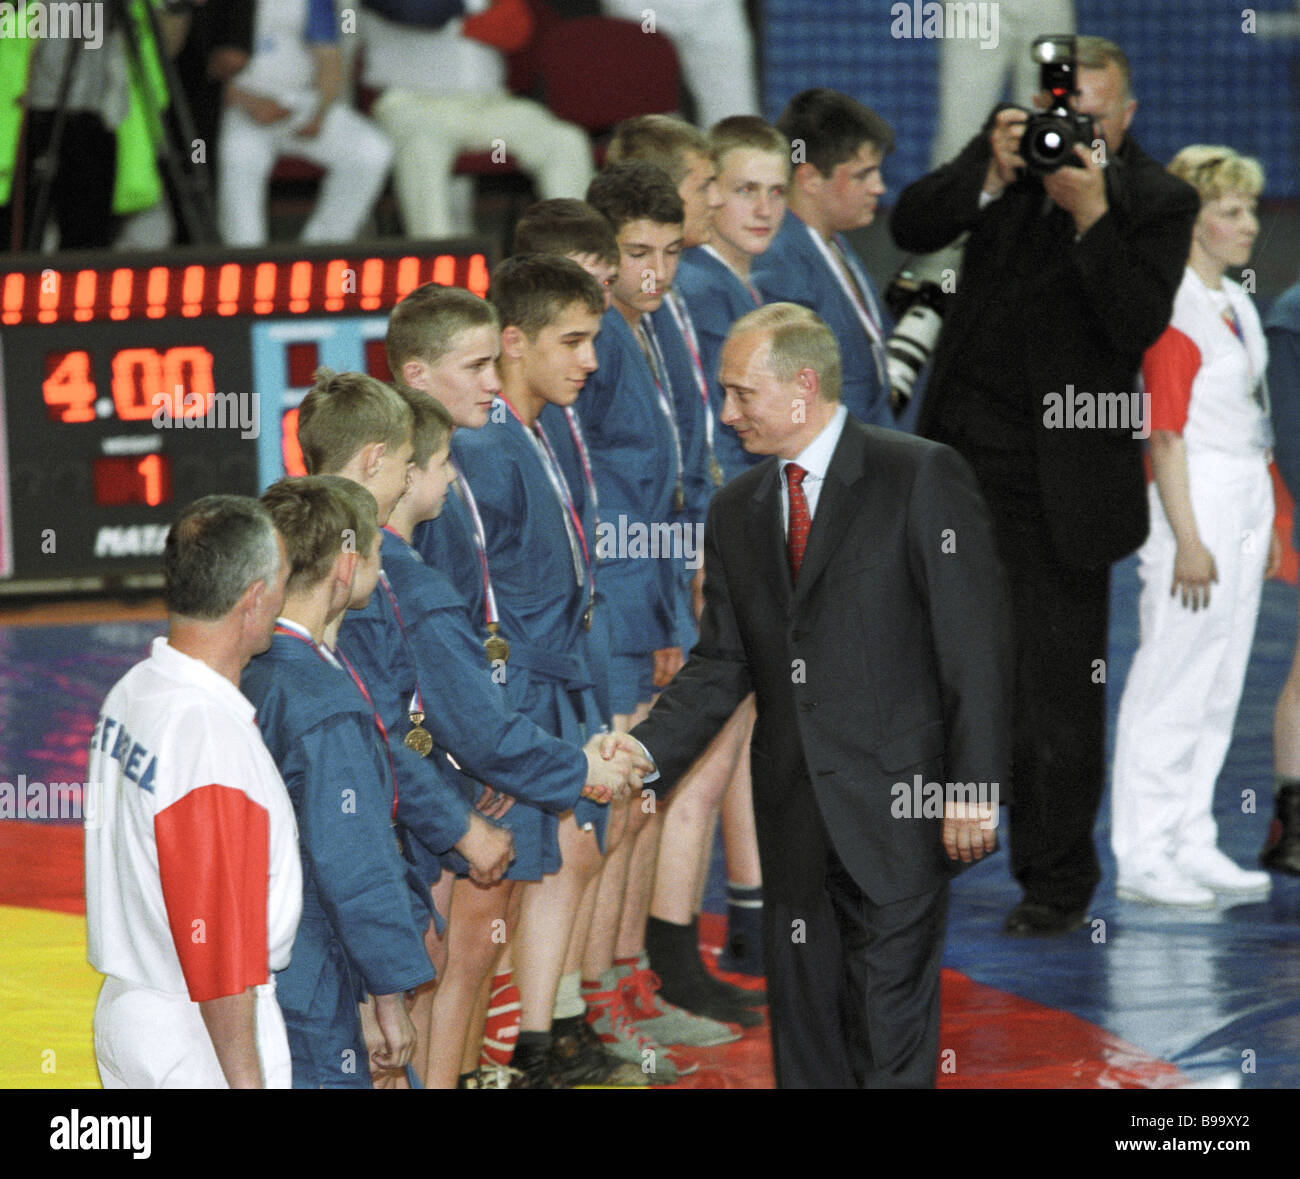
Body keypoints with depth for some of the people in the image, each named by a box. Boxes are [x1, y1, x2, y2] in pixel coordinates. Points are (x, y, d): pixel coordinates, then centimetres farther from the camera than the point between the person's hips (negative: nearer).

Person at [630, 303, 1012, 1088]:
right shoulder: (737, 511, 13)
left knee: (890, 1034, -5)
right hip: (793, 815, 6)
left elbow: (977, 646, -8)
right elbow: (721, 666, 12)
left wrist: (974, 787, -13)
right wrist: (640, 756, -3)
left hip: (895, 813, -6)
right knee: (803, 1032, 9)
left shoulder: (922, 478, -6)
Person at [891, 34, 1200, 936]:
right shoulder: (1009, 153, 5)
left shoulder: (1159, 202, -5)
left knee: (1059, 684, -1)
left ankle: (1057, 883, 10)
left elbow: (1140, 323, -17)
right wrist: (990, 176, -20)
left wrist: (1091, 212, -24)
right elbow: (912, 227, -5)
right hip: (959, 454, 4)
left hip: (1060, 478, -4)